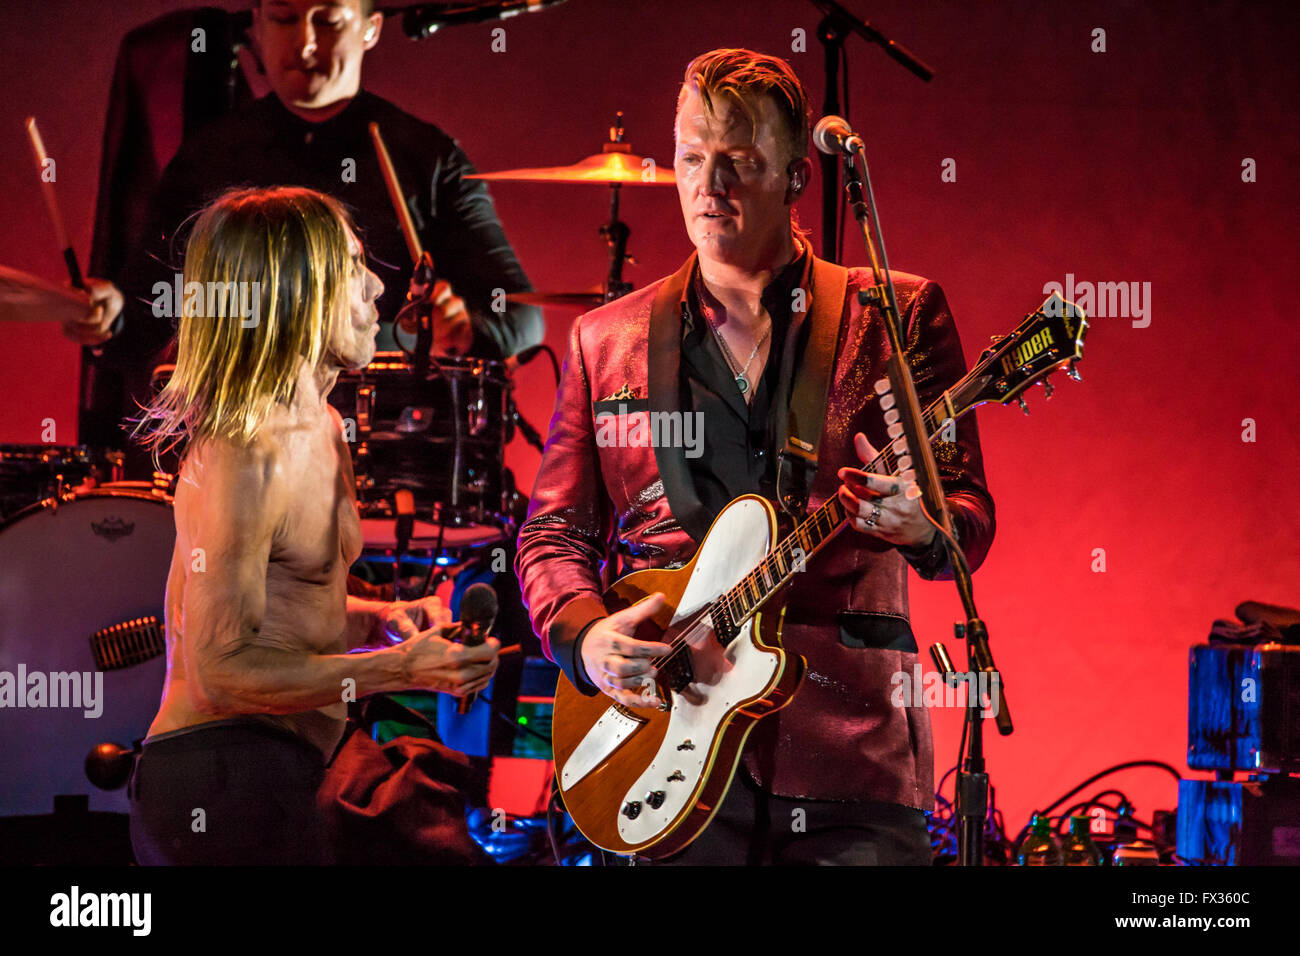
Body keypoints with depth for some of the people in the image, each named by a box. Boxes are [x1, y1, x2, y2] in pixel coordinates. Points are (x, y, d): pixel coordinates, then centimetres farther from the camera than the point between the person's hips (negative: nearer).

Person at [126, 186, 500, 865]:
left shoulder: (321, 429, 14)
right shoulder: (245, 459, -16)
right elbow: (222, 670, -17)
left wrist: (377, 620, 7)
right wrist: (398, 669, -18)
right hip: (221, 777, -9)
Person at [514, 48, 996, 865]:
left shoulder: (896, 315, 6)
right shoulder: (605, 340, 13)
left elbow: (972, 516, 4)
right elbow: (554, 530, 15)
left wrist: (924, 526, -20)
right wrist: (585, 634, -6)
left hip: (850, 747, -1)